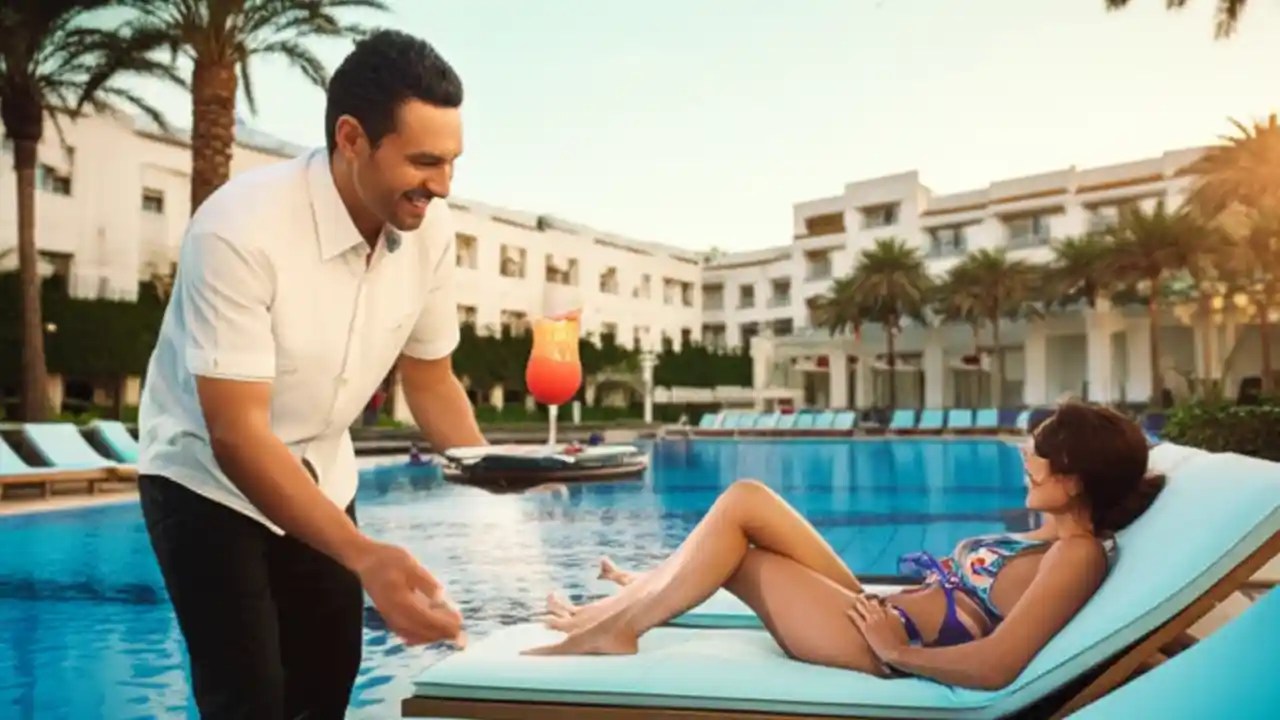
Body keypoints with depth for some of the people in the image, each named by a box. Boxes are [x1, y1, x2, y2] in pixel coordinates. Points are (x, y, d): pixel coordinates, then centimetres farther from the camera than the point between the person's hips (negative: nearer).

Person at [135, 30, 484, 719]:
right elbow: (236, 436, -32)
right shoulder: (240, 230, -30)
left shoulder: (426, 227, -14)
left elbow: (431, 382, -1)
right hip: (209, 478, -5)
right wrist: (365, 558, -43)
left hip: (319, 477, 5)